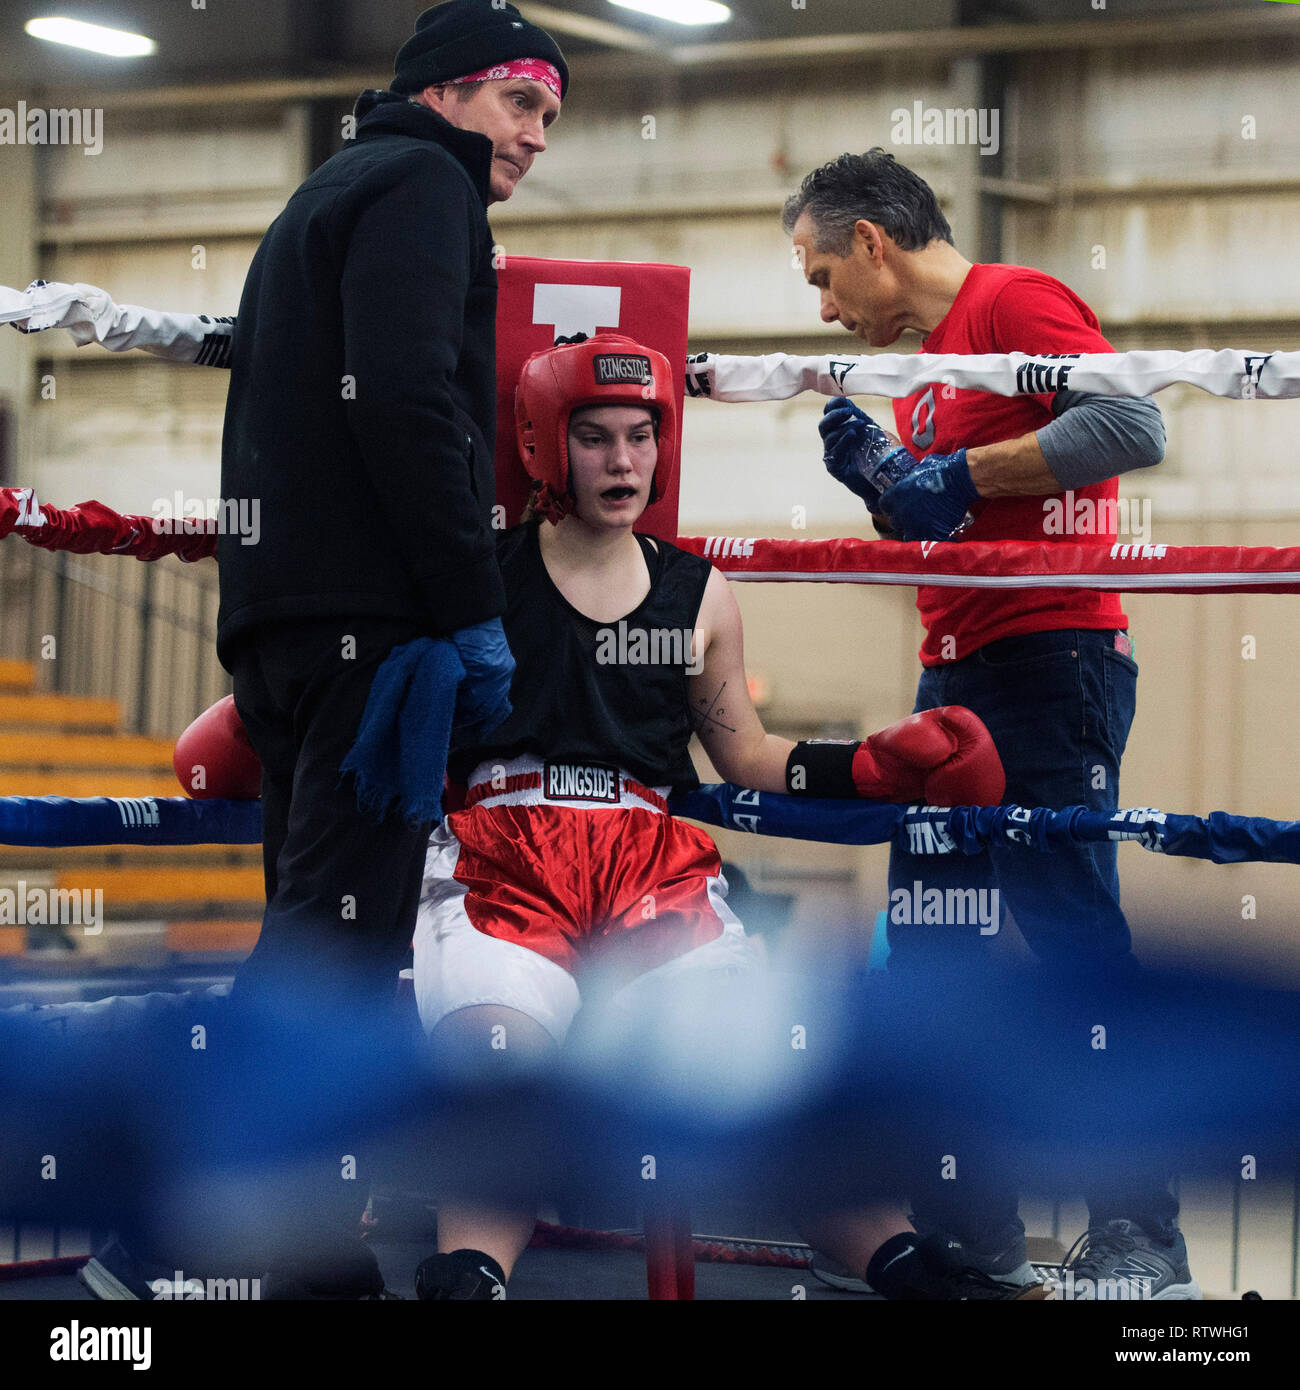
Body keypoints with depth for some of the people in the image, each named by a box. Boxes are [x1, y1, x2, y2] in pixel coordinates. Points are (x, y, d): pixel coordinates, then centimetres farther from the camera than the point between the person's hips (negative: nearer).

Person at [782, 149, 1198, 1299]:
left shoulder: (1015, 301, -6)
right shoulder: (931, 363, 21)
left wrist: (956, 475, -17)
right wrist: (884, 478, 8)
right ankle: (971, 1231, 14)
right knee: (928, 953, 8)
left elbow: (1132, 426, -21)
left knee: (1070, 925, -12)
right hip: (957, 677, 10)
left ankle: (1139, 1236, -9)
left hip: (1049, 661, -10)